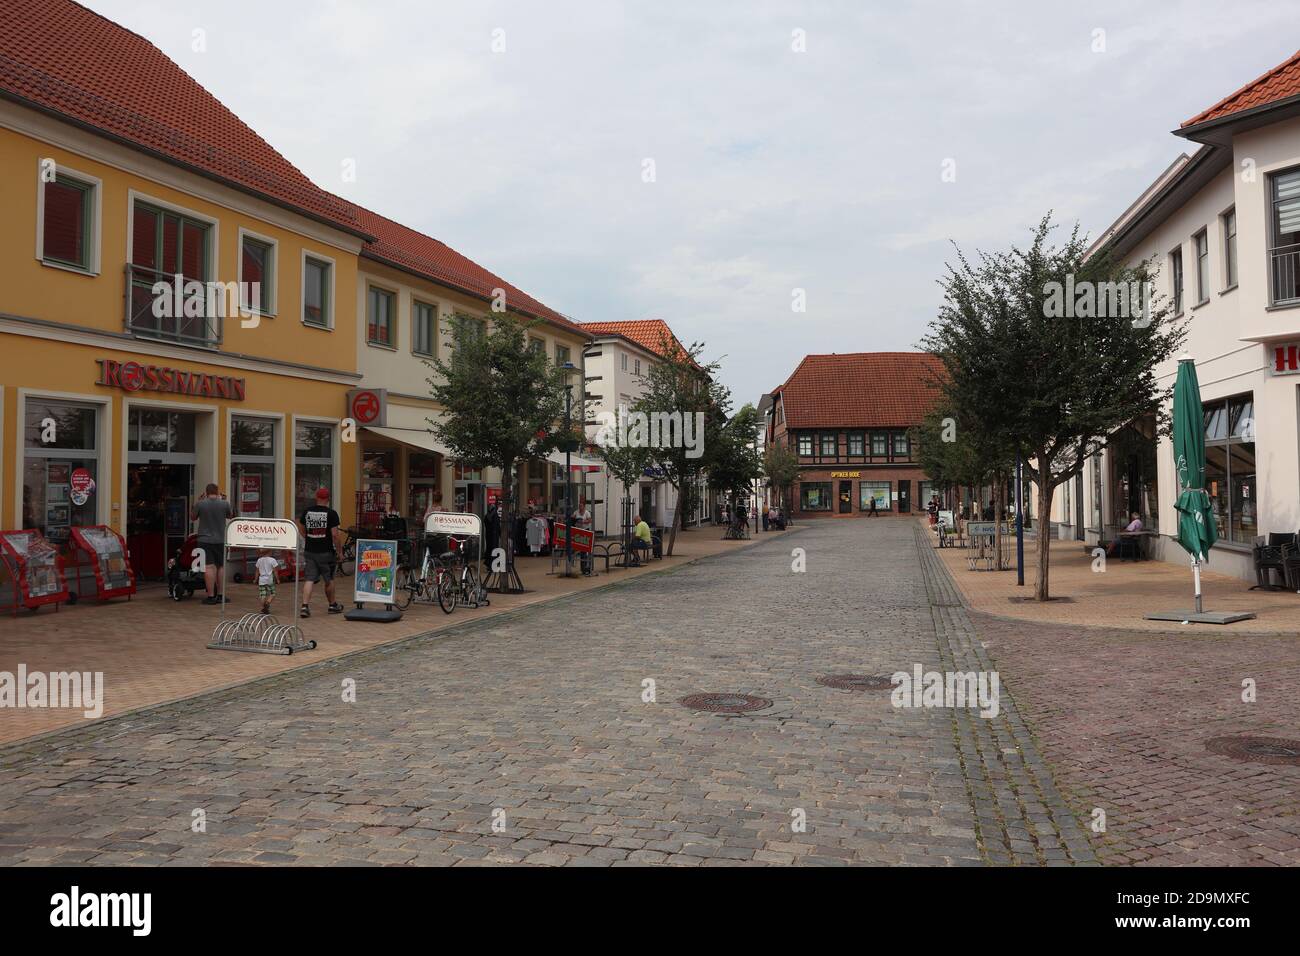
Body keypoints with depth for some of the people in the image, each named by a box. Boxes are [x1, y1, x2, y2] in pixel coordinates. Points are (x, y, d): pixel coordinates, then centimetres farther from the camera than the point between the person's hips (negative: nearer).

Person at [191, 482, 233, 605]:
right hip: (221, 540, 2)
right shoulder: (225, 504, -5)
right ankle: (221, 595, 17)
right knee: (221, 567, 13)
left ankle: (211, 596, -5)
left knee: (208, 567, -3)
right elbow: (230, 516, 14)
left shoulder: (200, 504, -9)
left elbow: (192, 517, 8)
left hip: (205, 540, -2)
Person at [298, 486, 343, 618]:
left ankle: (304, 606, -10)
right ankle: (333, 605, 27)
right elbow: (335, 534, -14)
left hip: (309, 551, 3)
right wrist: (338, 550, -3)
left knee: (309, 579, 3)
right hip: (326, 552, -3)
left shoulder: (306, 511, 3)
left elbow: (302, 530, 17)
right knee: (329, 580, 12)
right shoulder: (331, 513, -10)